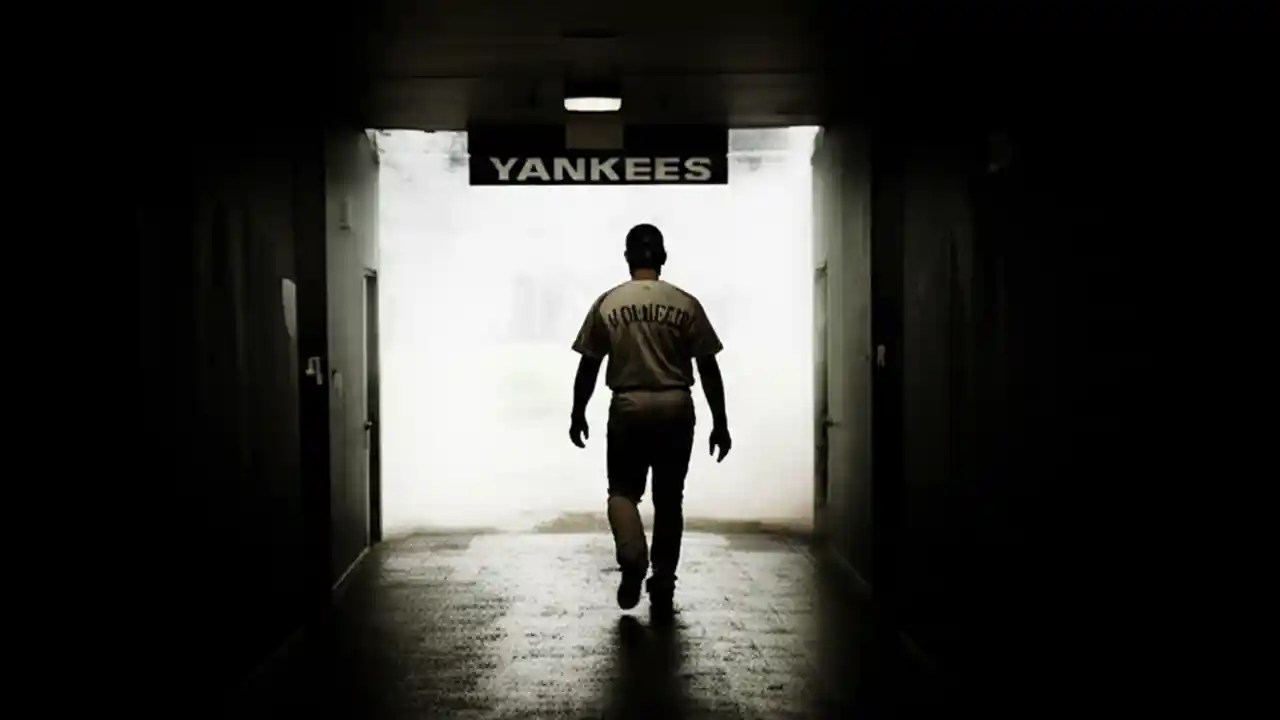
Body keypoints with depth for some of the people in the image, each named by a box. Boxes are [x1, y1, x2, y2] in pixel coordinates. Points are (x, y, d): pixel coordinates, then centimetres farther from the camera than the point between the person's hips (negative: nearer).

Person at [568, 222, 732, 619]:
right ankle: (663, 587, 13)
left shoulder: (607, 304, -1)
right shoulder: (686, 304, 0)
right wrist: (720, 423, 6)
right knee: (669, 499, 10)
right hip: (676, 409, 1)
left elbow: (588, 367, 1)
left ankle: (632, 561, -12)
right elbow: (708, 369, -1)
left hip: (628, 409, -1)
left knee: (623, 491, 13)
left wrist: (578, 413, 14)